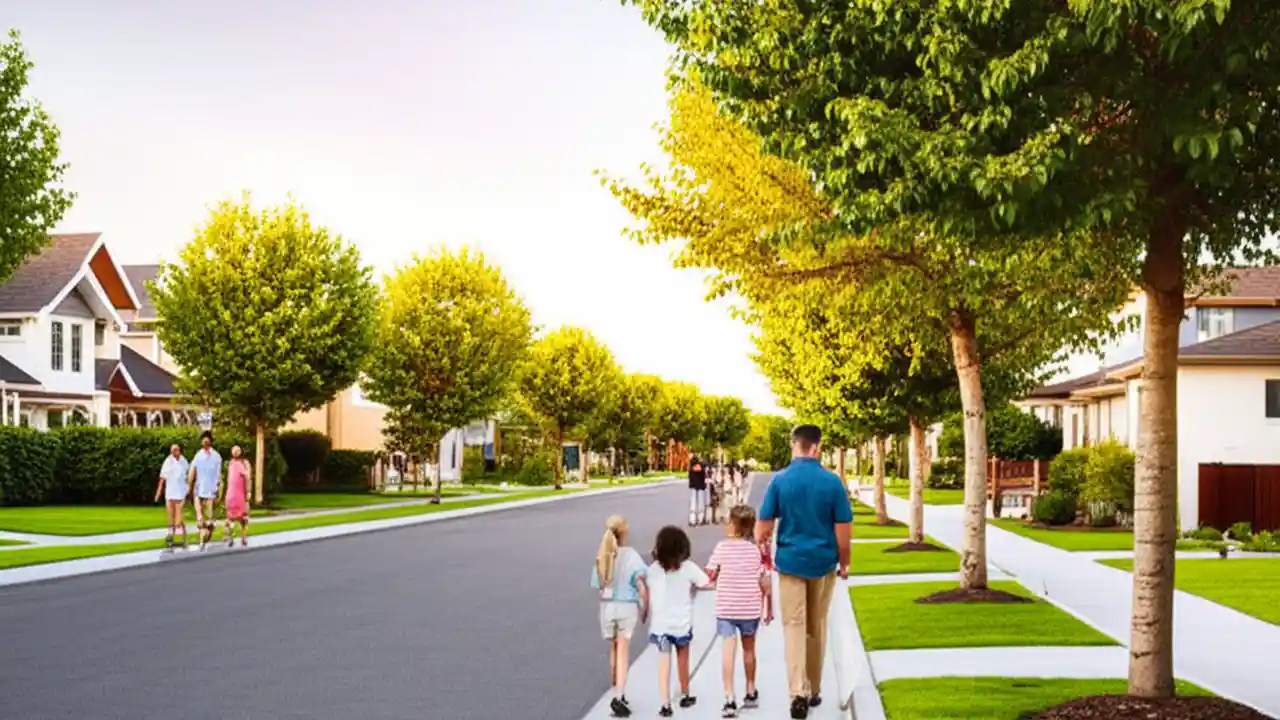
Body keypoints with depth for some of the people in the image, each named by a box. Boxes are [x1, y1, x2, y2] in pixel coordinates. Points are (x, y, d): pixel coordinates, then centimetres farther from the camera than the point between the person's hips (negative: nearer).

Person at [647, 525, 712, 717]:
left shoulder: (653, 569, -2)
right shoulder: (688, 567, -8)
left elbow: (648, 595, 2)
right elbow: (708, 584, -9)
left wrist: (646, 614, 14)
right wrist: (693, 586, 9)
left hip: (660, 623, 0)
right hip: (682, 622, 0)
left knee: (663, 663, 0)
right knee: (682, 659, 20)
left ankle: (665, 705, -9)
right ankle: (685, 696, 35)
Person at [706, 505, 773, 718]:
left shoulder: (722, 547, -8)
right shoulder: (756, 549, -5)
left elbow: (709, 575, -3)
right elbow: (766, 584, -4)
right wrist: (769, 609, 7)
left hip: (725, 608, -2)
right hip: (750, 609, 2)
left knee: (728, 650, -5)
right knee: (749, 649, 19)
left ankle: (730, 699, -15)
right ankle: (751, 694, 33)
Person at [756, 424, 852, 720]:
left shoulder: (780, 480, -7)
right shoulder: (832, 482, -7)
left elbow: (764, 526, -5)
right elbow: (842, 529, -5)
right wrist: (844, 563, 9)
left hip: (790, 561, -1)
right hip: (823, 562, 1)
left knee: (794, 626, 3)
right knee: (817, 627, 14)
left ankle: (799, 692, -10)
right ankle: (814, 691, 24)